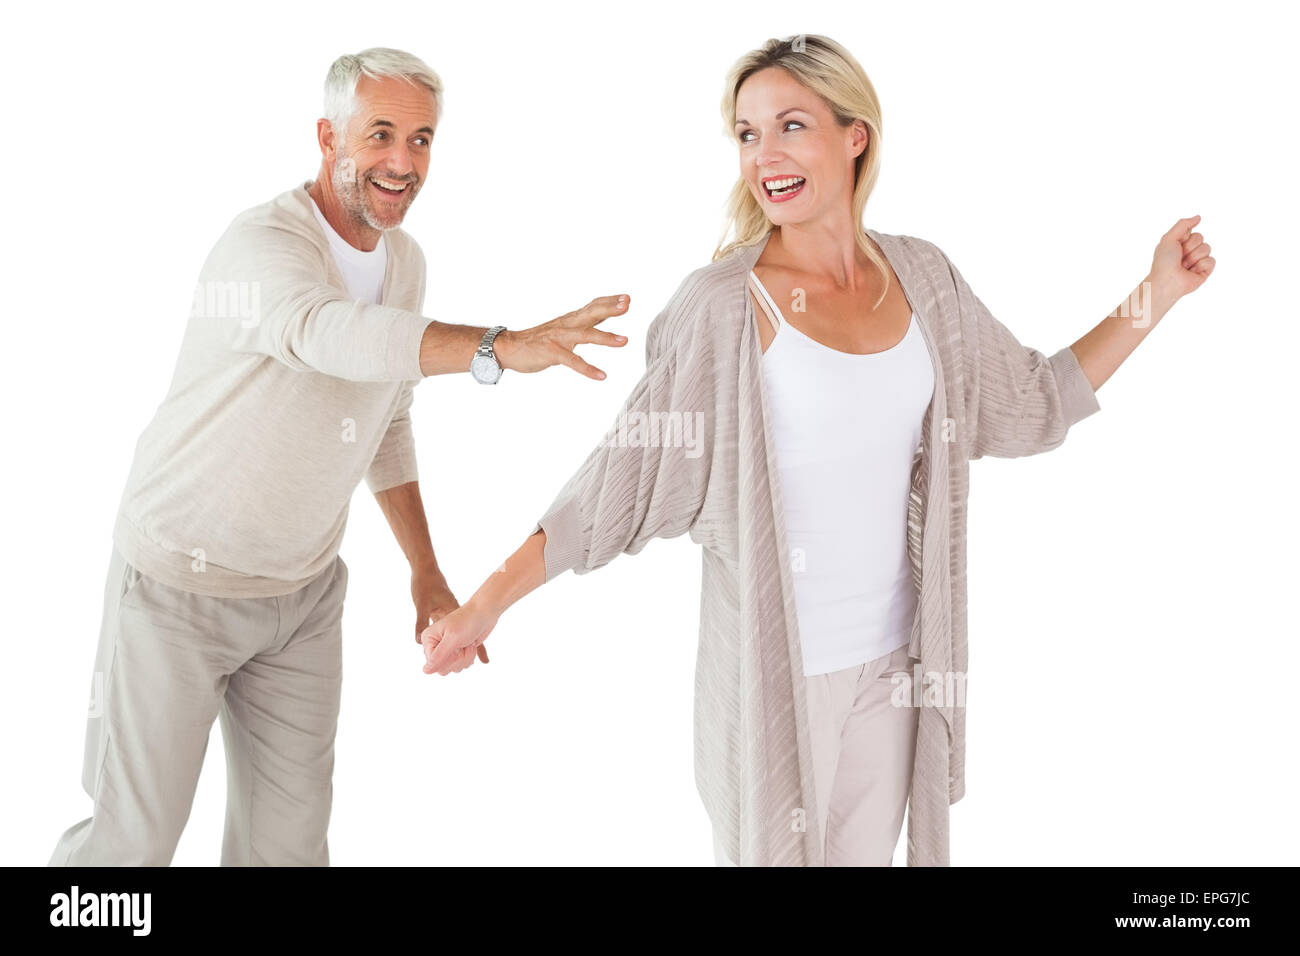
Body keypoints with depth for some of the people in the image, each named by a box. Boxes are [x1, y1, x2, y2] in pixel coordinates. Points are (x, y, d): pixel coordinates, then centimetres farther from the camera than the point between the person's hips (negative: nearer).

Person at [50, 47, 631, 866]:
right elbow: (330, 332, -46)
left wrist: (427, 572, 11)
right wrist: (503, 347, -58)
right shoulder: (263, 243, -22)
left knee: (290, 836, 10)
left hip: (305, 589, 6)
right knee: (136, 837, 4)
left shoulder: (405, 261, 3)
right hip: (181, 583, -6)